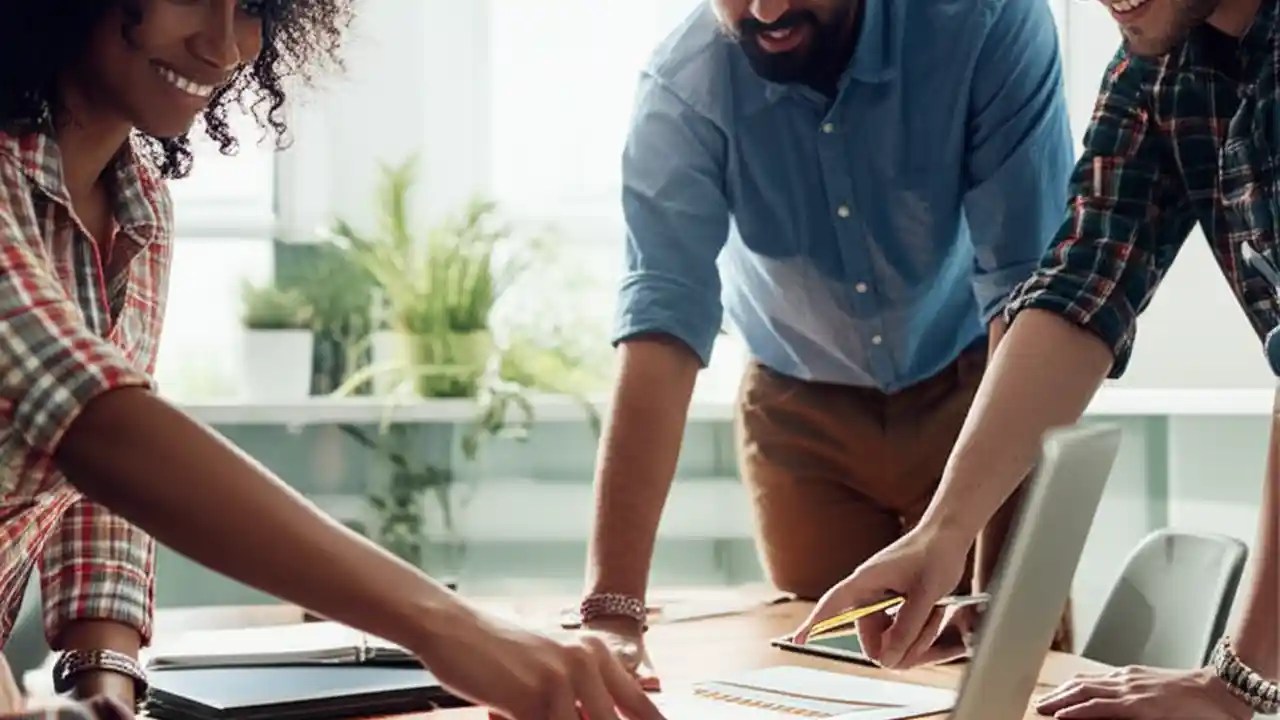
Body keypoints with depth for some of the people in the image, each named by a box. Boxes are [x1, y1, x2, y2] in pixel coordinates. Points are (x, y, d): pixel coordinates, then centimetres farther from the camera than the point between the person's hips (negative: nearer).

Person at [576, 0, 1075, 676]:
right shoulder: (681, 88, -23)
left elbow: (1027, 293, -27)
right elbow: (660, 328, -30)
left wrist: (1003, 573, -31)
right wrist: (611, 607, -38)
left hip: (970, 391, -1)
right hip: (800, 414, 1)